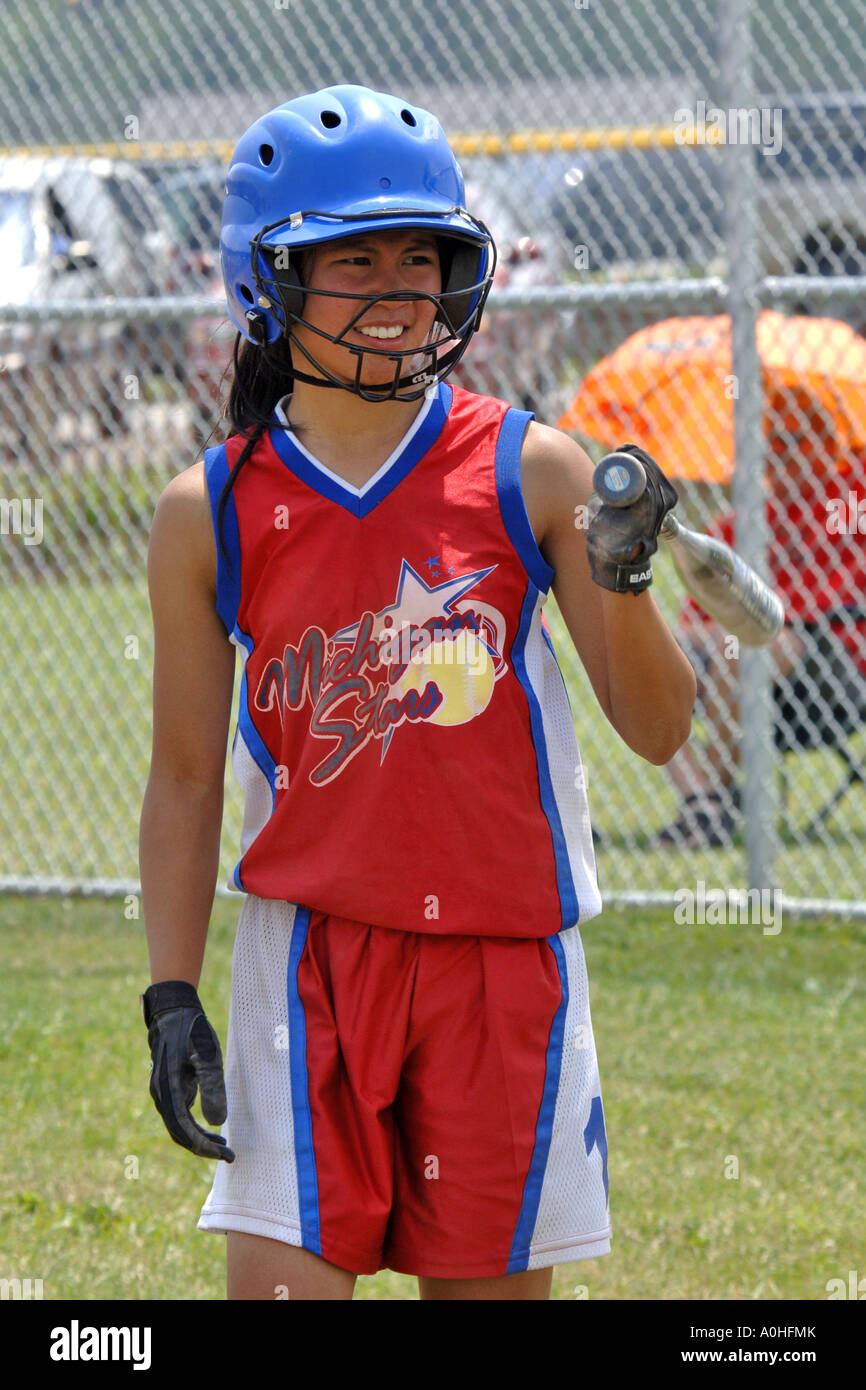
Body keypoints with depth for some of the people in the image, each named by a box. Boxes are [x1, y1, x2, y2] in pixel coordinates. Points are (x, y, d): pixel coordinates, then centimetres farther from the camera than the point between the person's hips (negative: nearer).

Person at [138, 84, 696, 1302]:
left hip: (503, 954, 0)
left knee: (491, 1288, 4)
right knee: (278, 1286, -8)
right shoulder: (212, 515, 2)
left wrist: (623, 578, -19)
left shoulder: (529, 472, 0)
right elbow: (184, 780, 7)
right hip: (311, 957, 0)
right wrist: (172, 996, 0)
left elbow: (657, 730, -1)